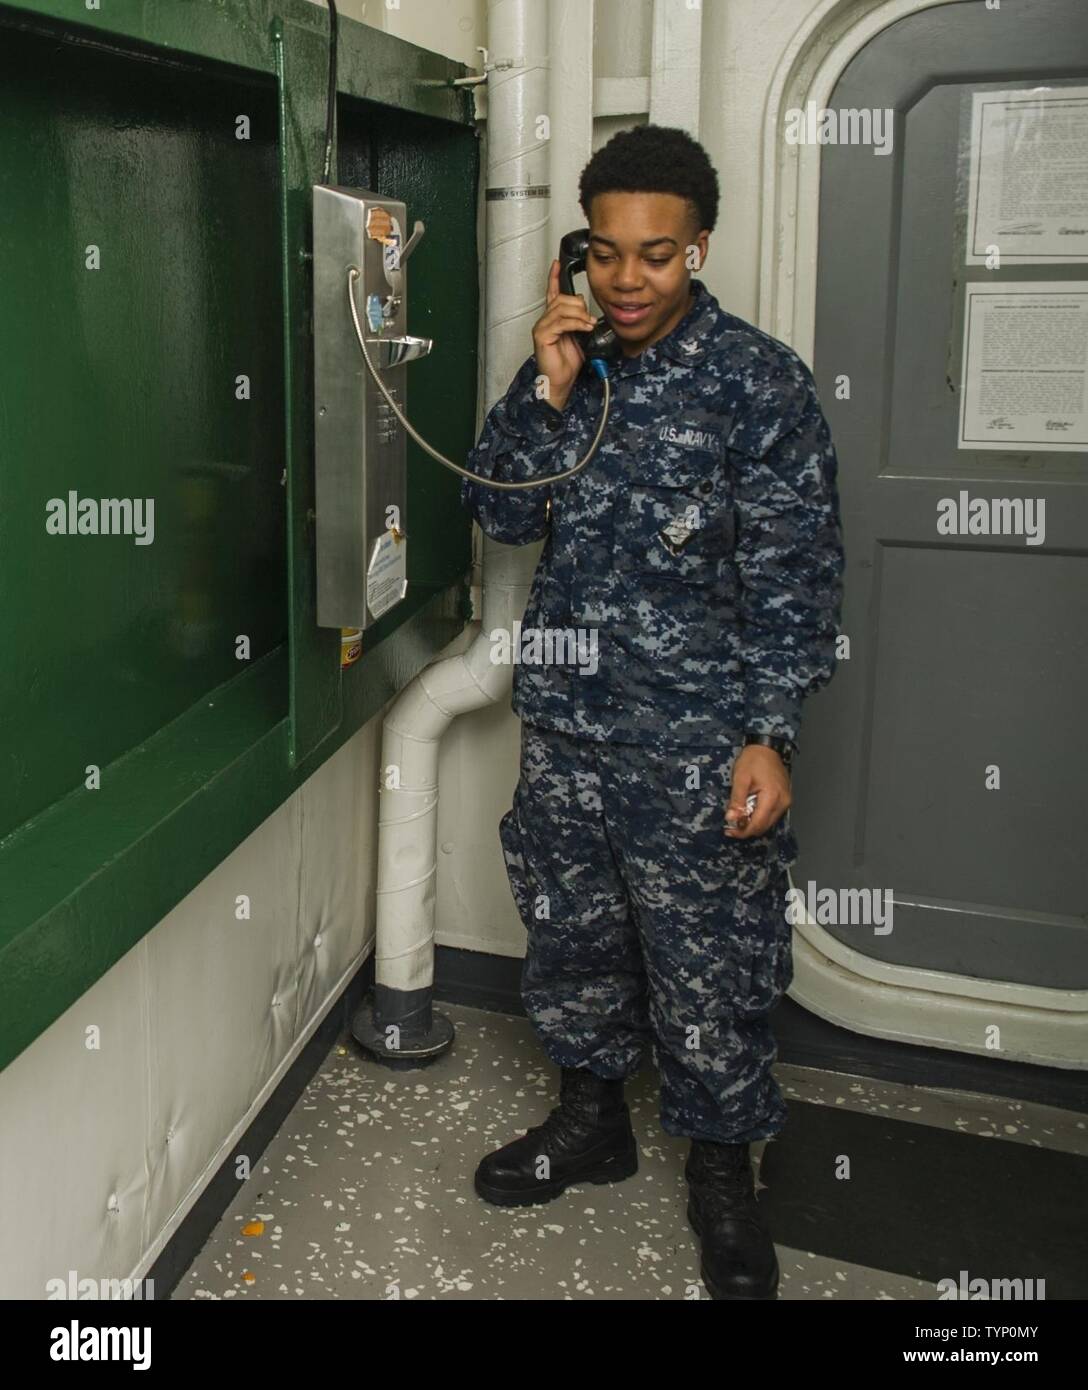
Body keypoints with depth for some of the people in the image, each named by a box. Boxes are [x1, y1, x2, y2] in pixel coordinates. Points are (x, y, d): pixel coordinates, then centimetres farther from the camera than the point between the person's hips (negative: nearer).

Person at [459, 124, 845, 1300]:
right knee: (571, 928, 17)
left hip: (697, 736, -4)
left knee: (710, 957, 6)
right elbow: (500, 513, 1)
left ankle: (721, 1168, 28)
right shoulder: (563, 362, 6)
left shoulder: (758, 381, -9)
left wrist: (768, 736, -14)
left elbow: (791, 574, -10)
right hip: (565, 718, 5)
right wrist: (546, 392, -12)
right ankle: (591, 1117, 40)